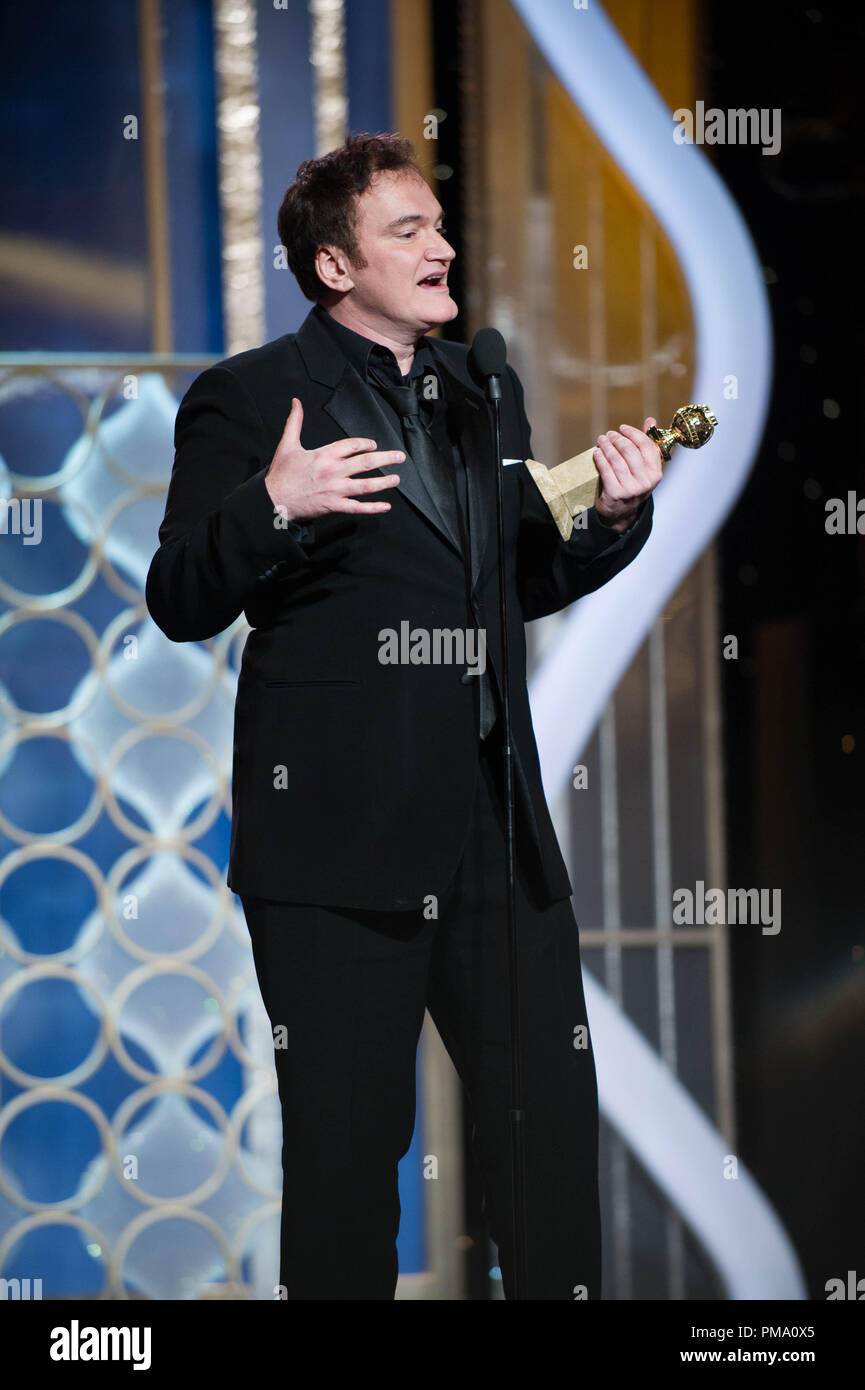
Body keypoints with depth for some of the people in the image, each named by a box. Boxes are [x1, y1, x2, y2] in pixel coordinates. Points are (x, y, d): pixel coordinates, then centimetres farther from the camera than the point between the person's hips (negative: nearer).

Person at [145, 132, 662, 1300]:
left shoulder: (484, 391, 16)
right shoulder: (247, 399, -3)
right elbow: (181, 602, -8)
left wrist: (615, 521, 6)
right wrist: (273, 504, -26)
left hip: (496, 827, 5)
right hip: (339, 840, -5)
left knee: (554, 1118, 7)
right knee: (346, 1145, 2)